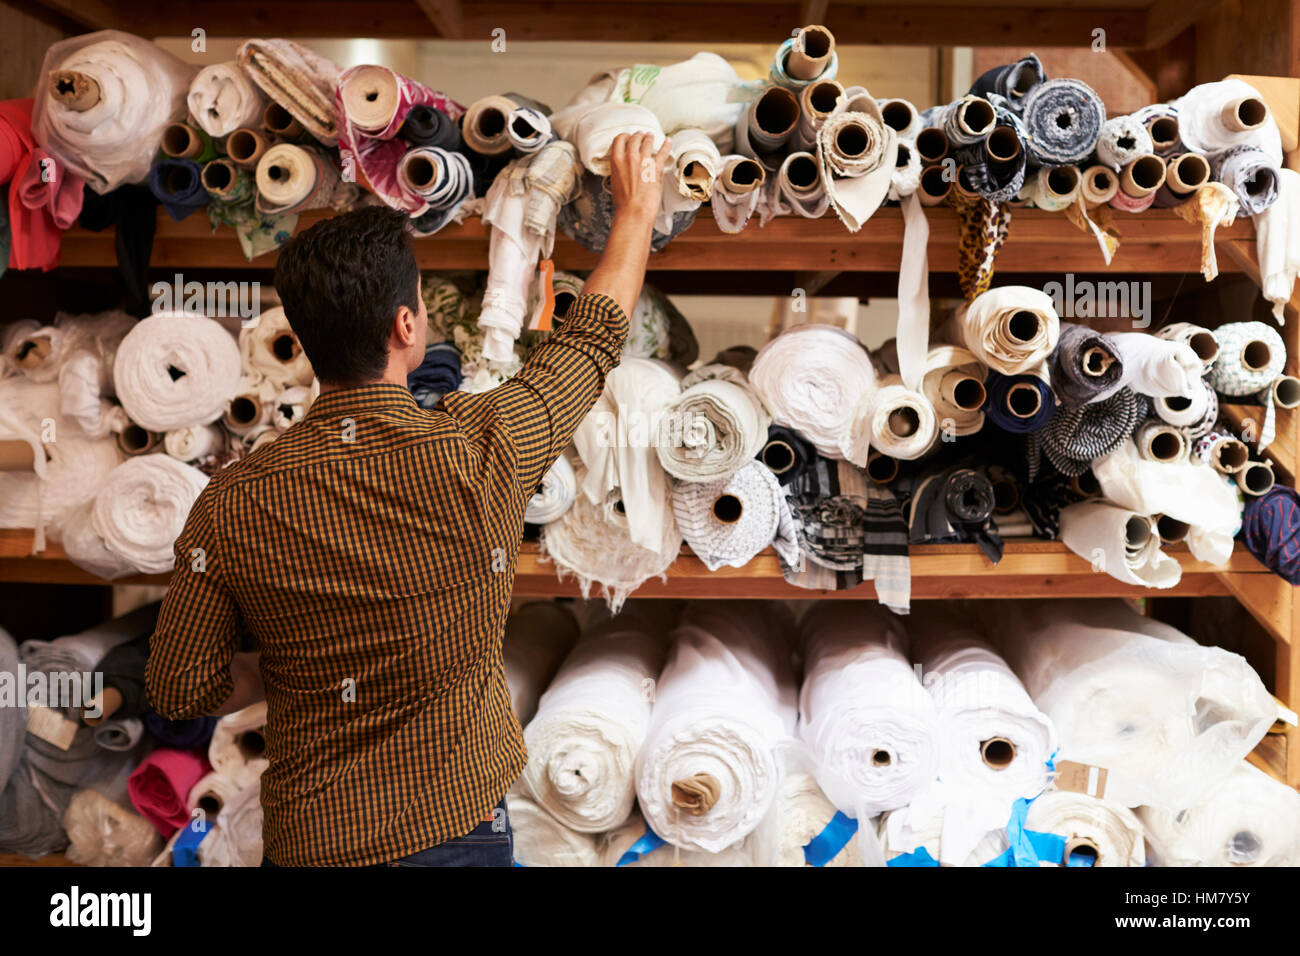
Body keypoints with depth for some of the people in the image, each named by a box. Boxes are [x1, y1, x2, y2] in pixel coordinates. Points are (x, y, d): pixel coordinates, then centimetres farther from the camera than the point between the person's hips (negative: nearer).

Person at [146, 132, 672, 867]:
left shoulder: (232, 507, -17)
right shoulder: (479, 455, -23)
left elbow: (179, 689, -7)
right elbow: (595, 336, -6)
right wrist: (638, 207, 9)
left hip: (309, 840, 2)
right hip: (456, 829, -1)